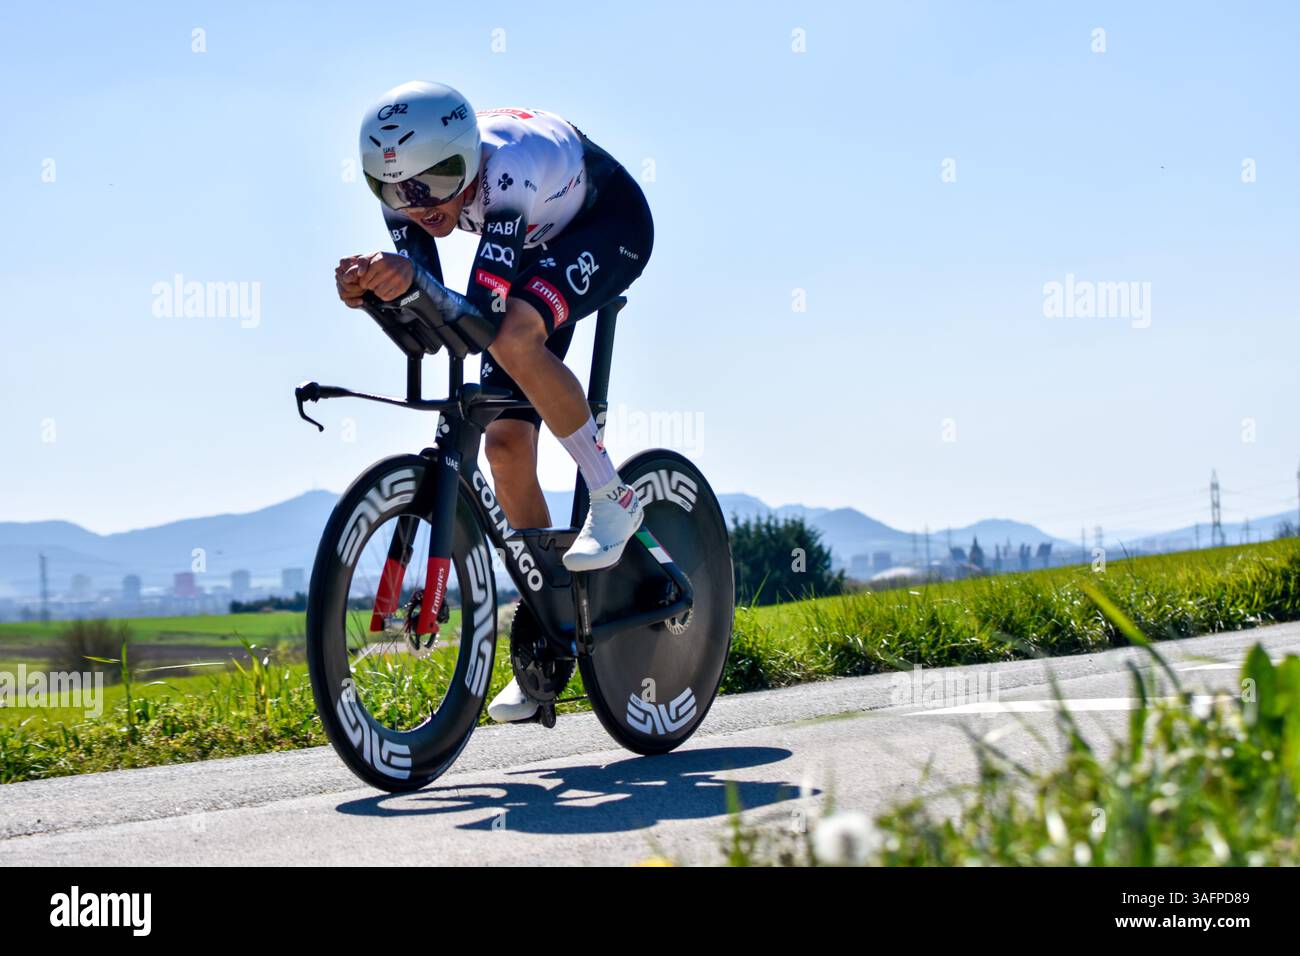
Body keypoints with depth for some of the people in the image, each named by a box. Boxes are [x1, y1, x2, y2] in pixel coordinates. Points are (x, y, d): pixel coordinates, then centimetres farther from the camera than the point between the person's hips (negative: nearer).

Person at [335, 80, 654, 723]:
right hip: (538, 248, 7)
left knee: (514, 338, -36)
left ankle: (611, 500, -15)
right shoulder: (412, 188, -22)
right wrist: (372, 289, -43)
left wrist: (412, 278, -63)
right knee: (506, 441, -3)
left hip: (609, 224, -7)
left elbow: (481, 314, -46)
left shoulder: (508, 166, -39)